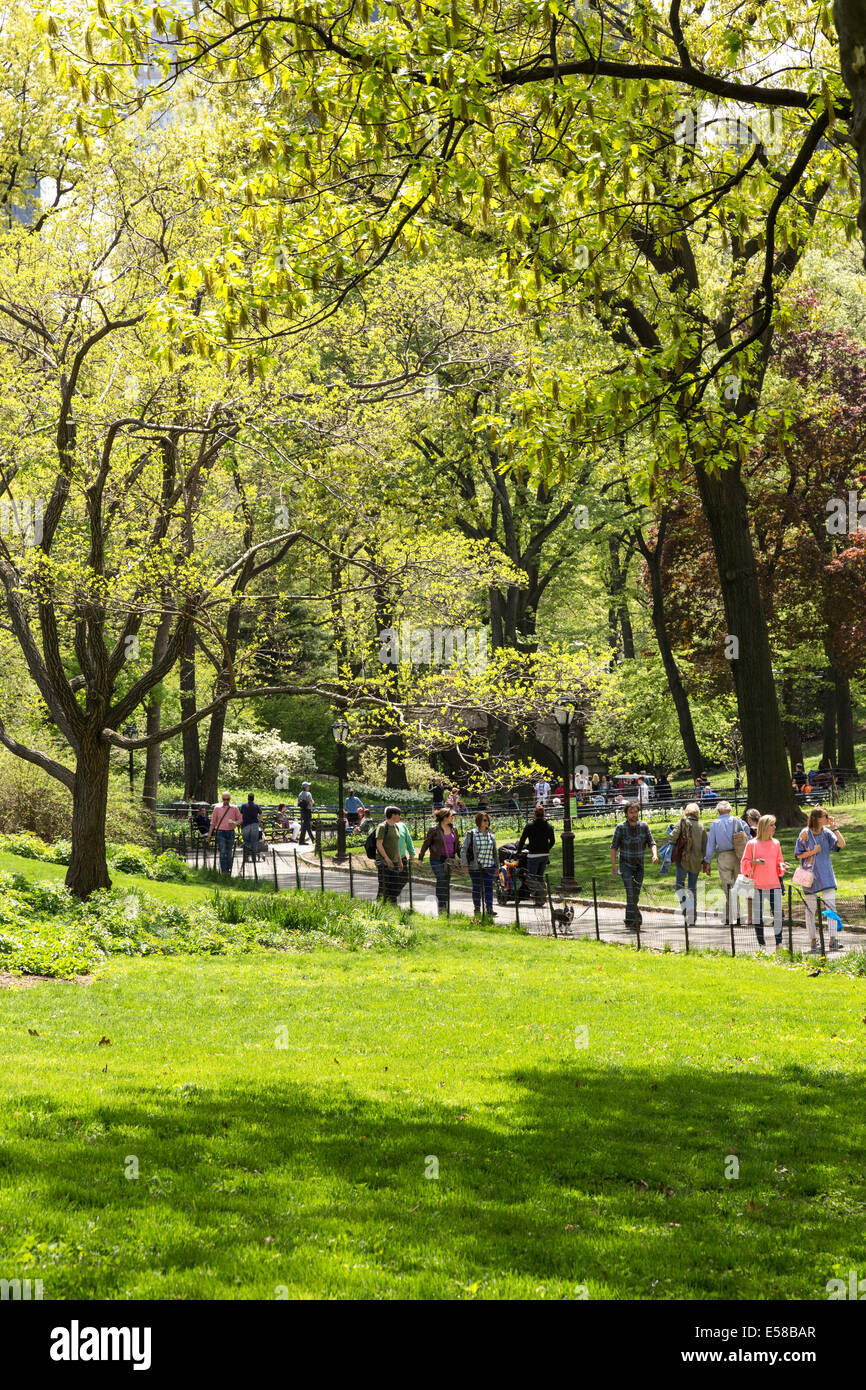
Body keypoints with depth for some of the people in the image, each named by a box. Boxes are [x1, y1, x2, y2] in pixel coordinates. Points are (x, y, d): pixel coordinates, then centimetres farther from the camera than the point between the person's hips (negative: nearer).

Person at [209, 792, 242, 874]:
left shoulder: (234, 808, 5)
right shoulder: (217, 808, 3)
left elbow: (240, 820, 9)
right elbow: (213, 822, 8)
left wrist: (234, 822, -14)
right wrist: (209, 835, 6)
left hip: (231, 832, 2)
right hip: (221, 832, -2)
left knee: (229, 853, 9)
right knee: (222, 852, -11)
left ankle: (228, 870, 21)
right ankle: (223, 871, -14)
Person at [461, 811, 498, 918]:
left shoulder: (491, 834, 9)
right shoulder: (471, 834, -3)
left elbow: (495, 852, 17)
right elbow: (464, 850, -3)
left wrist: (497, 866, 17)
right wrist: (465, 864, -11)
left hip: (489, 866, 2)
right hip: (475, 866, -2)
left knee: (489, 887, -8)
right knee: (476, 888, 7)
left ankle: (489, 909, -11)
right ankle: (477, 909, 17)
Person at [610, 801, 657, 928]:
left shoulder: (644, 826, -1)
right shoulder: (621, 827, -9)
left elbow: (651, 842, -2)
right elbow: (613, 847, -6)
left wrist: (655, 855, -23)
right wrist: (613, 866, -11)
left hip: (639, 865, 4)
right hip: (625, 865, -4)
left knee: (636, 894, 5)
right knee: (630, 891, -18)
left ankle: (630, 920, 15)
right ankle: (636, 917, -22)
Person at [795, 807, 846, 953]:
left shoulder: (827, 832, 5)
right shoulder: (805, 833, -4)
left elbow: (842, 844, -7)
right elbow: (798, 854, 0)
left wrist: (834, 827, -8)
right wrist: (813, 852, -14)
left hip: (826, 874, 3)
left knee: (831, 905, -7)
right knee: (810, 908, 3)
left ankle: (833, 938, -6)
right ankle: (813, 940, 12)